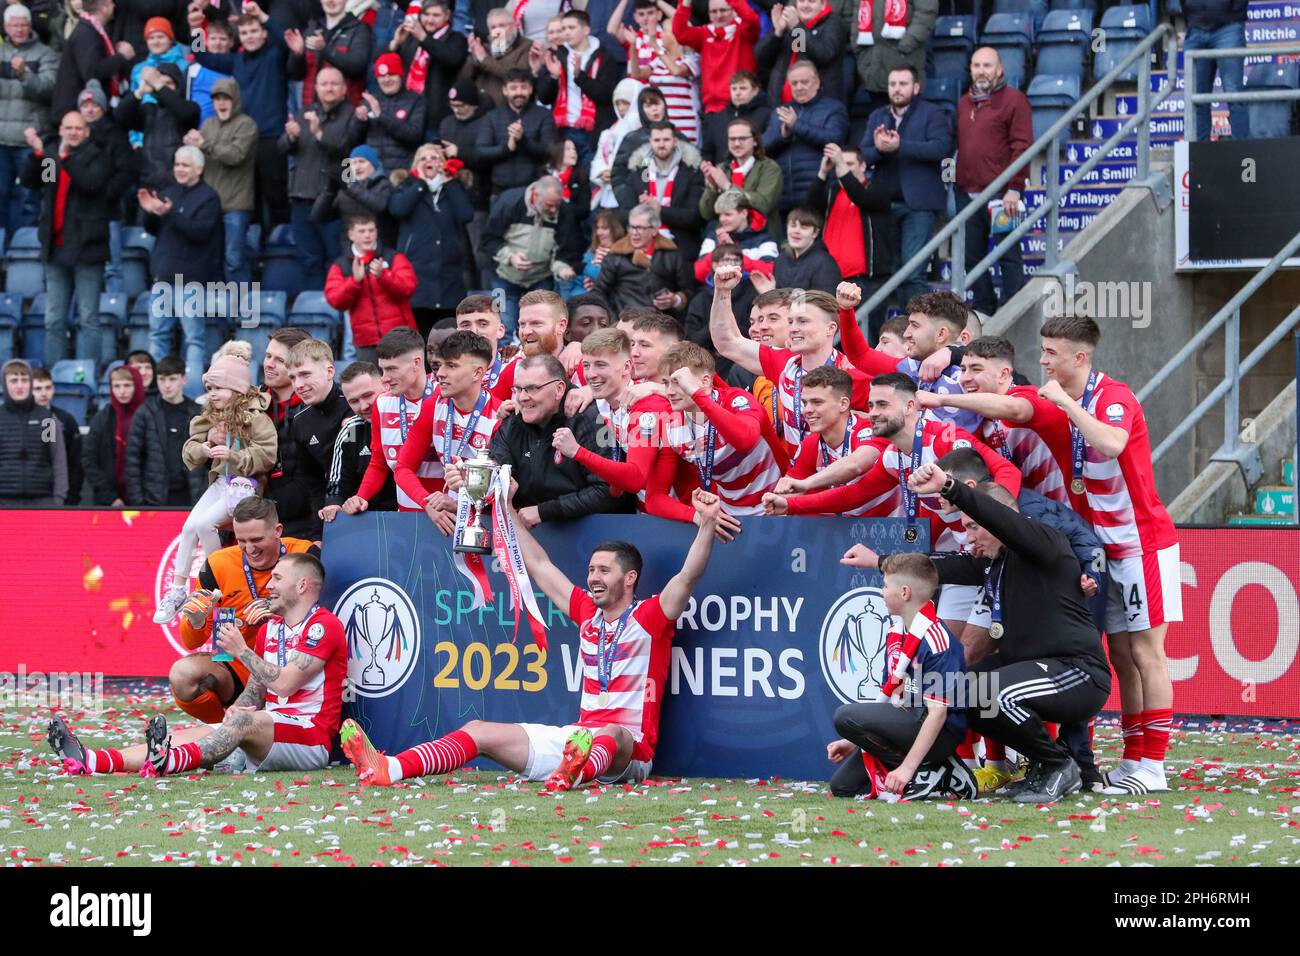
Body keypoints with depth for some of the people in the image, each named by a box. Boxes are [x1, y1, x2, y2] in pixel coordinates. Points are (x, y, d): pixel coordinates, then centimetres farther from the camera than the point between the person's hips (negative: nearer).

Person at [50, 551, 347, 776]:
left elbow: (283, 684, -15)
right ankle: (94, 761, -36)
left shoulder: (325, 626, -6)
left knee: (243, 722, -36)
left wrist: (241, 650, -6)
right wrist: (237, 708, -4)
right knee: (190, 735, -13)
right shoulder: (268, 628, 21)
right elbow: (255, 693, 19)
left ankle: (168, 761, -67)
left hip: (312, 738, -8)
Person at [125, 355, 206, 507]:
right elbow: (132, 457, 0)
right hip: (154, 499, -2)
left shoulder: (197, 413, 6)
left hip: (186, 496, 2)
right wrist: (136, 499, -6)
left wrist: (203, 497, 0)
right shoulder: (145, 413, 1)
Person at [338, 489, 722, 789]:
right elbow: (539, 565, 25)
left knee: (610, 735, -44)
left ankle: (577, 773, -81)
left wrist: (706, 524, -29)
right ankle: (386, 770, -21)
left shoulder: (651, 616, 1)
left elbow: (688, 577, -15)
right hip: (578, 737, 7)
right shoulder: (587, 612, 19)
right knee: (478, 731, -4)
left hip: (629, 751, -7)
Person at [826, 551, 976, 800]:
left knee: (846, 716, -25)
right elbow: (887, 696, 19)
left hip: (940, 734, -10)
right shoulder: (894, 634, 12)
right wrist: (854, 741, 13)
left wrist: (907, 767, -25)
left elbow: (938, 712, -22)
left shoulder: (935, 641, -18)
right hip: (904, 722, 10)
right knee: (843, 785, 2)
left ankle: (925, 773, -13)